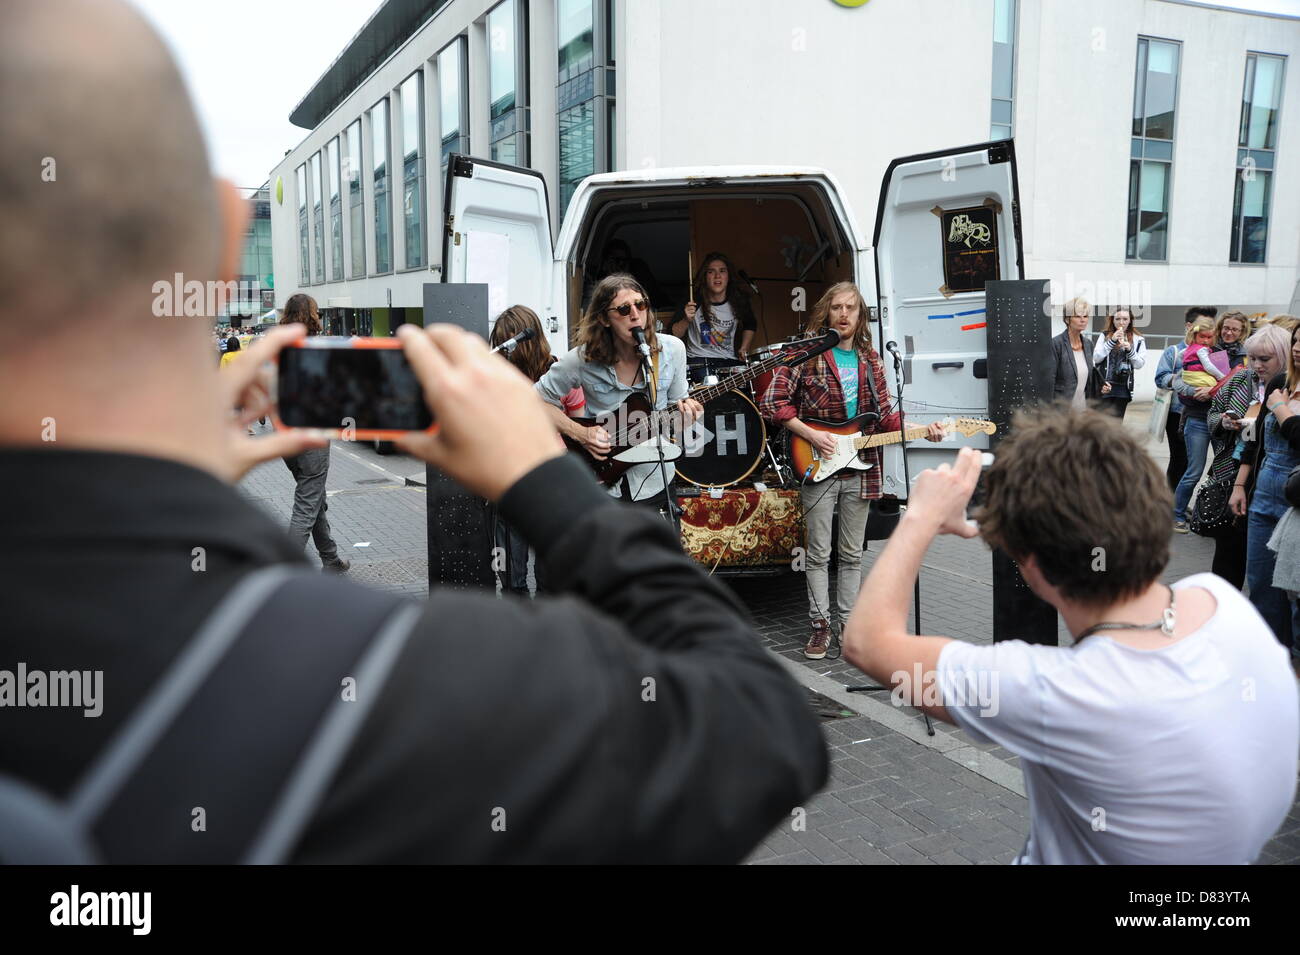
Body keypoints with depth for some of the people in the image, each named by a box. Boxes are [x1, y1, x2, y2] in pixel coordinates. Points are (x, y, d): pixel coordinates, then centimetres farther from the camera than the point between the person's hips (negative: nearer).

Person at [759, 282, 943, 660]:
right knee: (819, 553, 3)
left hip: (860, 468, 4)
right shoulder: (806, 353, -4)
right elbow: (772, 403, -7)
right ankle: (820, 625, 14)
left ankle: (849, 623, 22)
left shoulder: (870, 359, 10)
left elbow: (884, 416, 12)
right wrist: (811, 435, -15)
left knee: (852, 554, 11)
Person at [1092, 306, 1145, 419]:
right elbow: (1096, 358, -5)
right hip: (1105, 386, -2)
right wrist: (1111, 341, -12)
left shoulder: (1138, 339, 7)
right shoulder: (1104, 336, 3)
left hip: (1123, 388, 2)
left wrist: (1130, 349, -13)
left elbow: (1139, 364, 3)